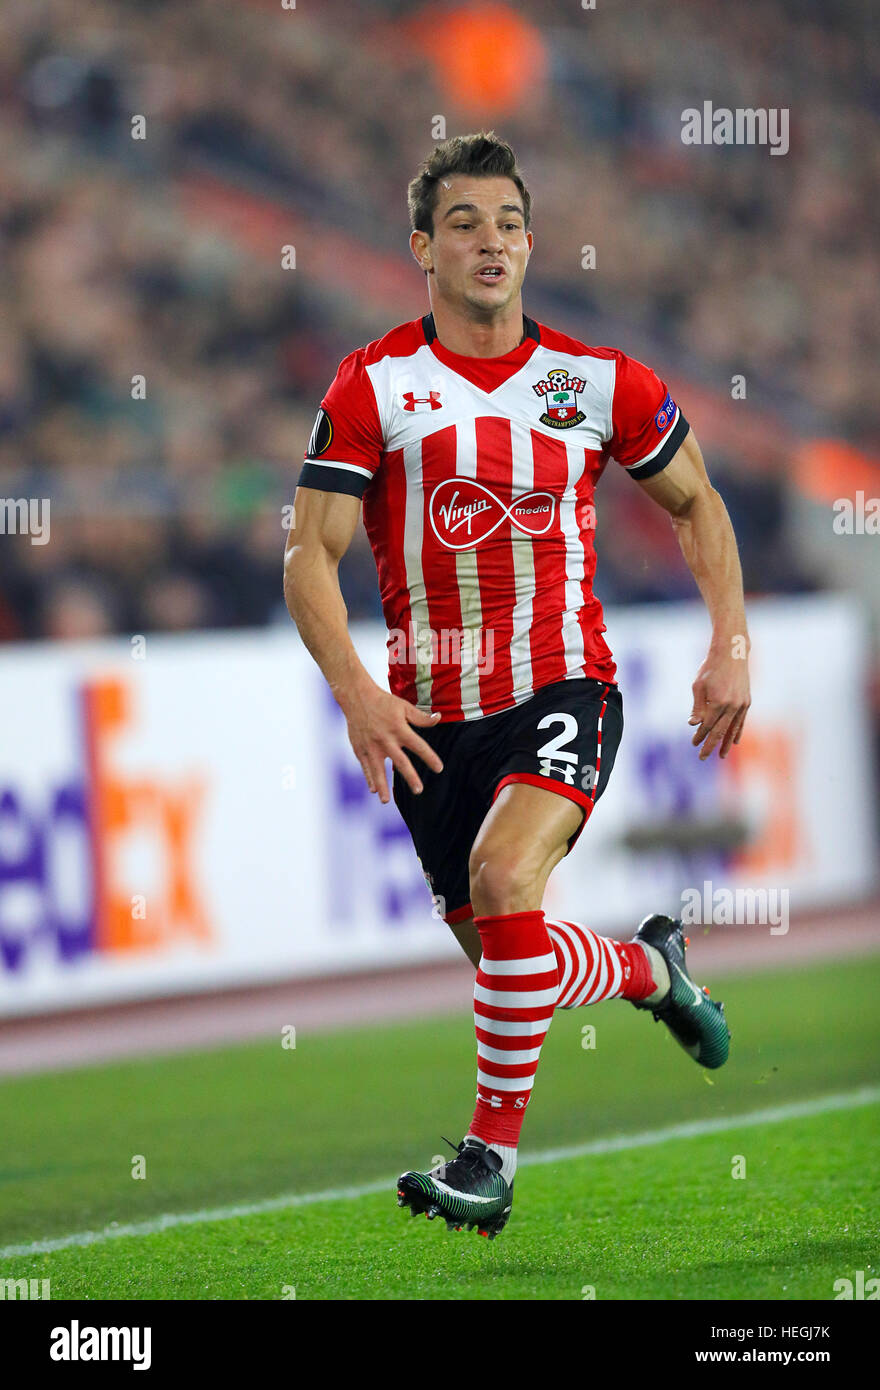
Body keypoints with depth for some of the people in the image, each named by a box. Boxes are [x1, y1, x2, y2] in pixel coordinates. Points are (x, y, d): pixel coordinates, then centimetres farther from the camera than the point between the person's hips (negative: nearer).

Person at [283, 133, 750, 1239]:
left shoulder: (597, 382, 1)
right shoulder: (372, 386, -4)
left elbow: (695, 503, 16)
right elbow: (310, 554, -6)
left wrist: (730, 644, 5)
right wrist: (354, 691, -20)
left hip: (563, 690, -2)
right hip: (430, 714, 2)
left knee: (504, 879, -29)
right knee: (504, 959, 11)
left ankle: (490, 1151, -18)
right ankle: (648, 967, 46)